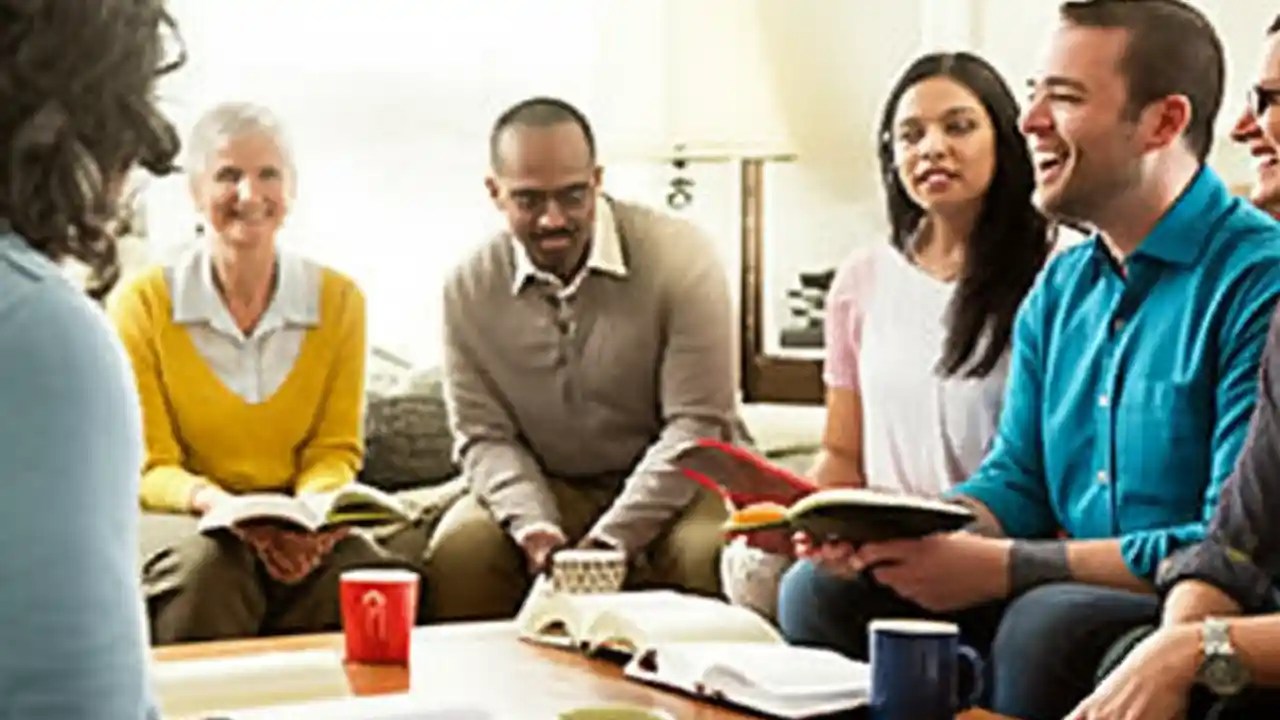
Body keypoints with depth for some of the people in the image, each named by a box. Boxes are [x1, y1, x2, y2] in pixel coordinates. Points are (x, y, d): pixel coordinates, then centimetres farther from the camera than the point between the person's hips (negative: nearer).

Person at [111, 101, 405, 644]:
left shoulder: (338, 300, 4)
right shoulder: (143, 303, -3)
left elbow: (336, 449, 5)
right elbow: (149, 467, -4)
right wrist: (216, 503, -25)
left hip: (301, 522, 2)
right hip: (183, 524, -1)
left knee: (359, 570, -31)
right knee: (210, 566, -36)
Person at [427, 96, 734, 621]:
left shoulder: (678, 257, -13)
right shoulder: (470, 286, -3)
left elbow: (697, 425, -15)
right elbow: (483, 435, -2)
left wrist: (610, 539, -23)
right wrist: (533, 527, -22)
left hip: (672, 484, -2)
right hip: (546, 489, 2)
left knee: (708, 554, -33)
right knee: (456, 552, -26)